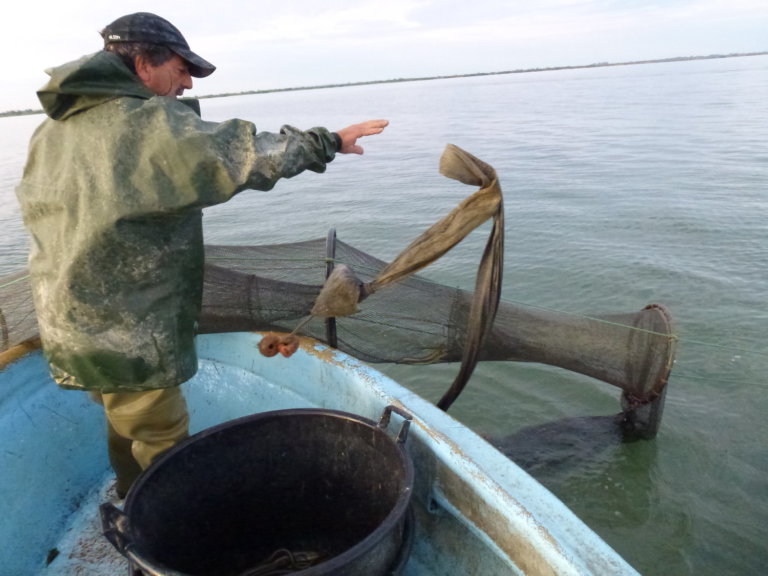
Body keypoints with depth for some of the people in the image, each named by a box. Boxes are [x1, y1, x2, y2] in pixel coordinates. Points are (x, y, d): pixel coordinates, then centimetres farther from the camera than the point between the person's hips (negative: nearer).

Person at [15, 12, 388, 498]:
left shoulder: (52, 130, 11)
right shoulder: (152, 123, -17)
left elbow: (41, 211, 19)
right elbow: (250, 155, -18)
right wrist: (329, 142, -6)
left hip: (70, 324, 9)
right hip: (126, 335, -9)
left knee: (127, 425, 24)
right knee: (162, 446, 4)